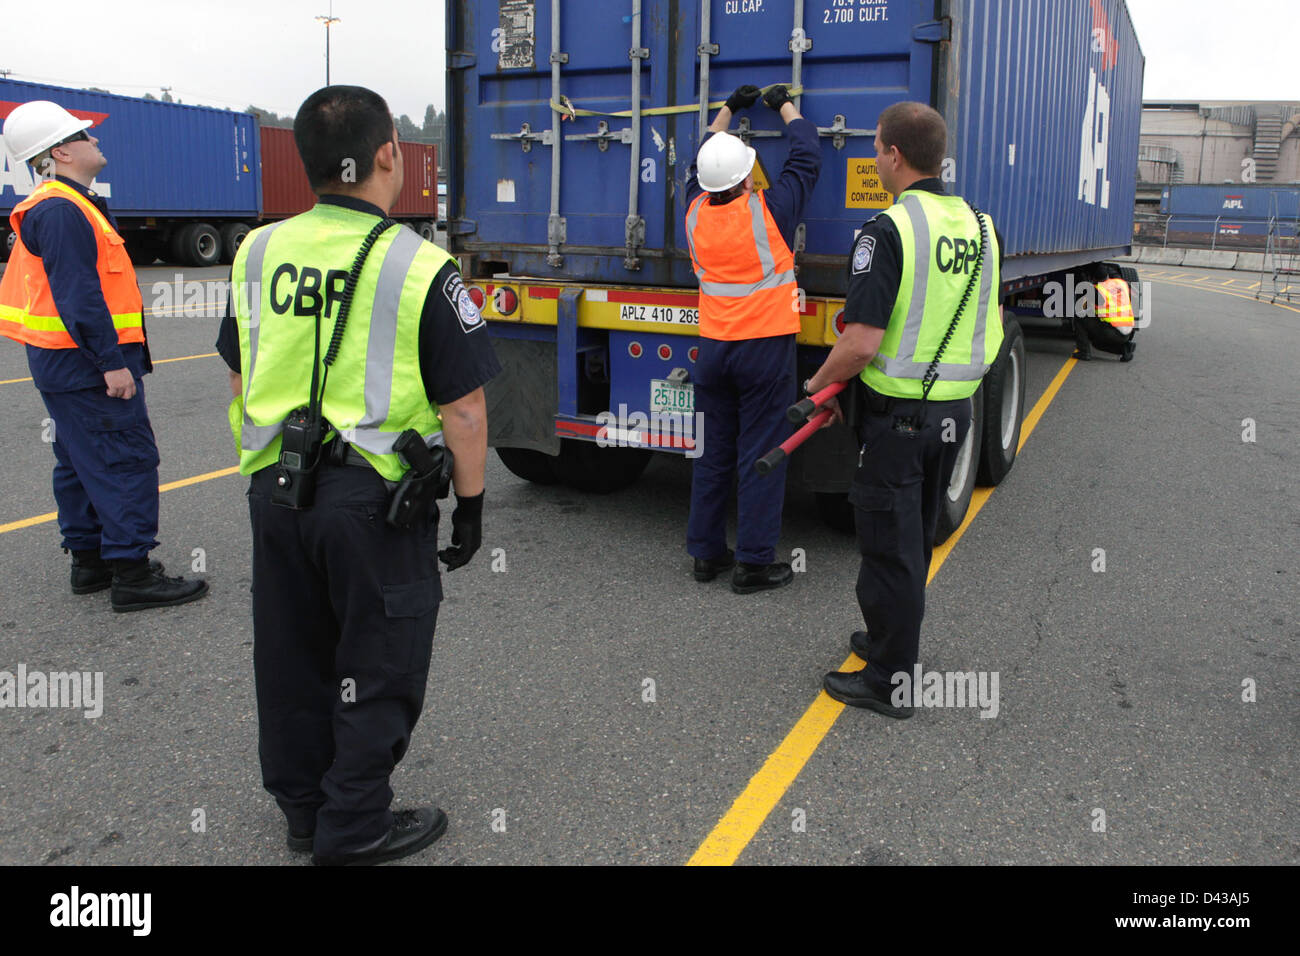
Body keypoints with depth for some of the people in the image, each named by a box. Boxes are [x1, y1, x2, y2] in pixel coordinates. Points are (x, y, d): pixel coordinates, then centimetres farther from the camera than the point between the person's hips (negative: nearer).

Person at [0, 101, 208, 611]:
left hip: (62, 361, 11)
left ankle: (88, 560, 26)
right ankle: (132, 574, -6)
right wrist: (111, 362, -24)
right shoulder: (61, 211, -16)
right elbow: (77, 294, -23)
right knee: (126, 459, -9)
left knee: (81, 461, 16)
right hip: (86, 362, -11)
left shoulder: (67, 206, 17)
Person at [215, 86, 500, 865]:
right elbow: (463, 407, -12)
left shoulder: (259, 253, 4)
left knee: (294, 660, 18)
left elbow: (240, 381, 13)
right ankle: (354, 827, 21)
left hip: (276, 489, 6)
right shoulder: (421, 268, -13)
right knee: (377, 668, 10)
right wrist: (471, 502, 0)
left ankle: (303, 806, 35)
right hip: (374, 499, -6)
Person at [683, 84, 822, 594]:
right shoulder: (768, 211, -11)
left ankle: (706, 552, 19)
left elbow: (706, 162, 23)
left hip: (713, 347, 5)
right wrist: (785, 106, 19)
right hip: (765, 347, -5)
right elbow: (806, 158, 4)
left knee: (713, 453, 12)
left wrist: (729, 109, 31)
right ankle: (754, 561, 5)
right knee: (761, 456, 0)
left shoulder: (695, 211, 2)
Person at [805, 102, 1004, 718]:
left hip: (897, 416, -8)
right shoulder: (978, 227, 7)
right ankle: (891, 642, 37)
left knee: (888, 546, 3)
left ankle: (890, 681, 13)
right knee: (916, 538, 21)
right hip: (956, 411, 8)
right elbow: (989, 329, 14)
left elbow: (861, 343, -23)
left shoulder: (889, 229, -18)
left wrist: (818, 384, -6)